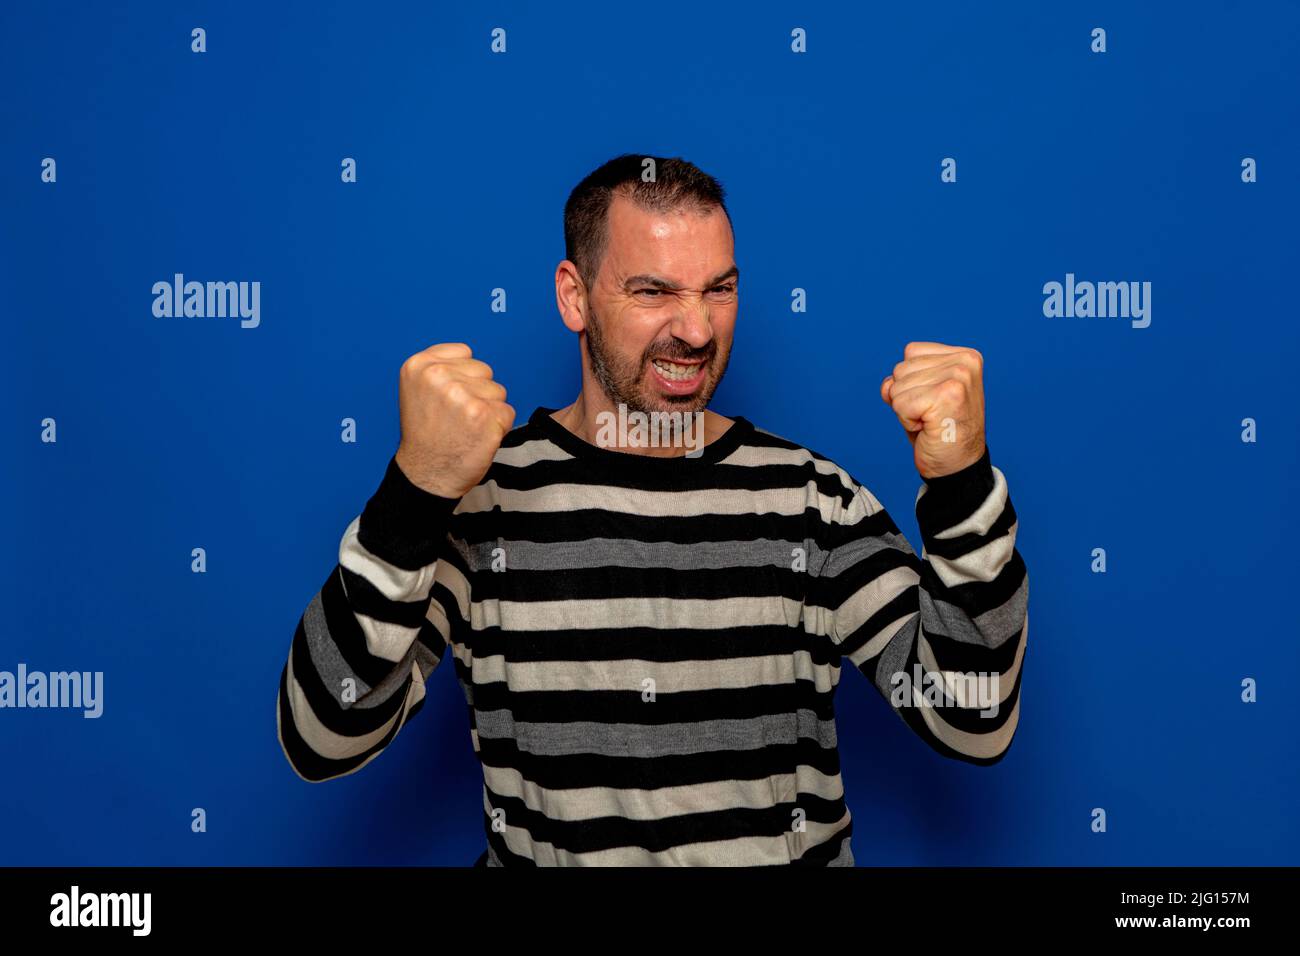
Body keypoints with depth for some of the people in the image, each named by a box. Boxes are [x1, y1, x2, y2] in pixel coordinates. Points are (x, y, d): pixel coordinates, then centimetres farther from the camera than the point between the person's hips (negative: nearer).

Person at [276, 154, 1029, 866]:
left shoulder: (815, 499, 0)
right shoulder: (484, 494, -5)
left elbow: (975, 725, -6)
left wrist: (962, 483, -18)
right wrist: (416, 494, -25)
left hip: (796, 850, 1)